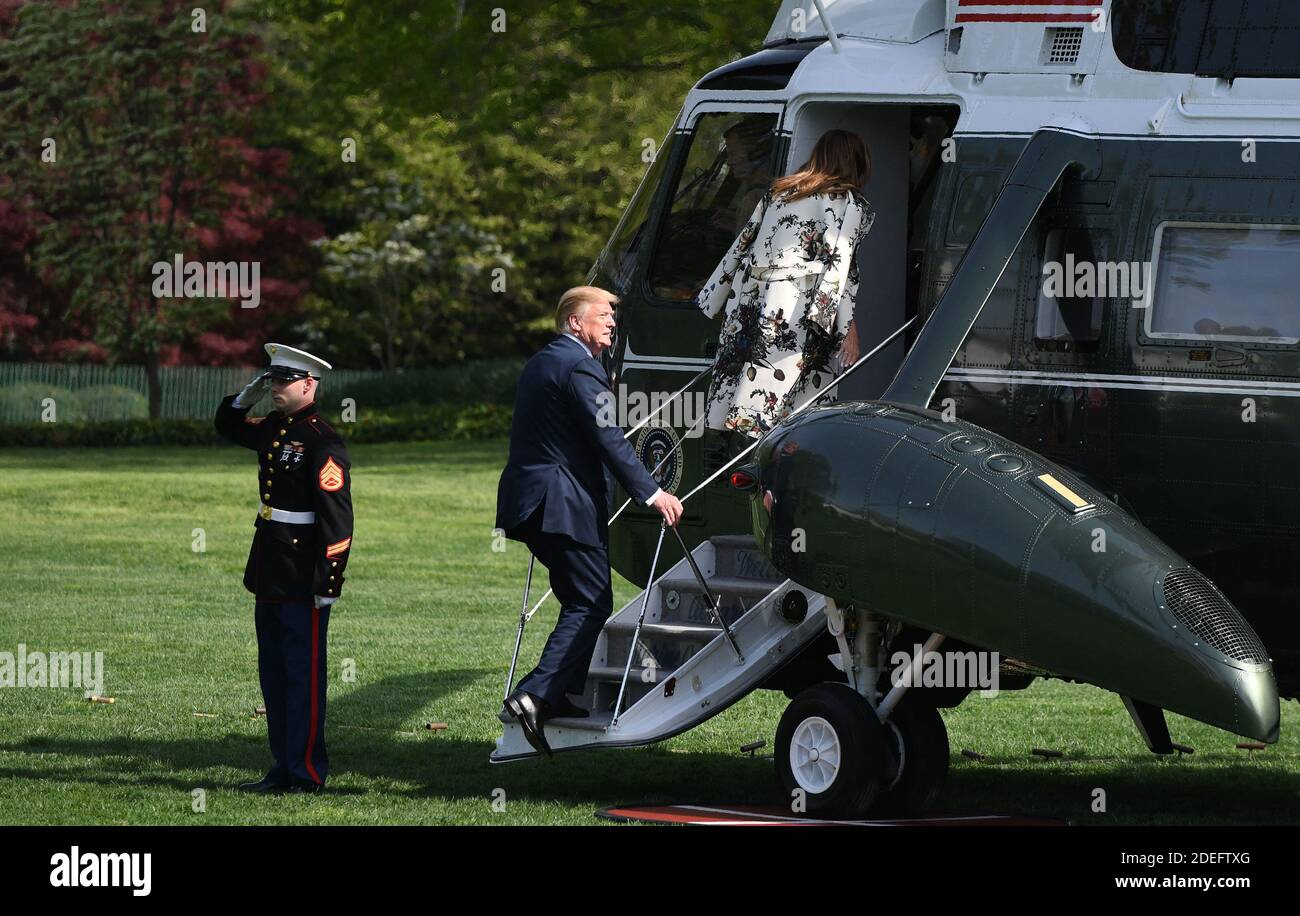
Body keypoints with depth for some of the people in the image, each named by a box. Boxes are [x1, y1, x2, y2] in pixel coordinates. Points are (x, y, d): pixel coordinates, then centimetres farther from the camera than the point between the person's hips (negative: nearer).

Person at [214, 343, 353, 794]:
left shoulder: (323, 442, -16)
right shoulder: (273, 428, 10)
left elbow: (337, 515, -19)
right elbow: (227, 425, 31)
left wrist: (328, 582, -20)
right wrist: (248, 395, 11)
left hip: (303, 576, -9)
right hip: (270, 569, 9)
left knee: (303, 672, -3)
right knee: (273, 672, 13)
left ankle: (307, 773, 3)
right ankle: (284, 766, 21)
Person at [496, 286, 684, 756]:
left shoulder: (540, 362, 19)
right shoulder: (579, 366, -13)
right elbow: (609, 440, -18)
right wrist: (651, 493, -16)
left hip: (527, 501, 10)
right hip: (565, 504, -10)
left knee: (579, 600, 18)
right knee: (591, 605, -8)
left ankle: (563, 697, 18)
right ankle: (534, 695, -20)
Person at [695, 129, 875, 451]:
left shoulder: (777, 192, 21)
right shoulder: (851, 204, 3)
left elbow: (741, 247, 24)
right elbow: (838, 264, -8)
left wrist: (714, 300, 31)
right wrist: (847, 327, -12)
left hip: (748, 304, 6)